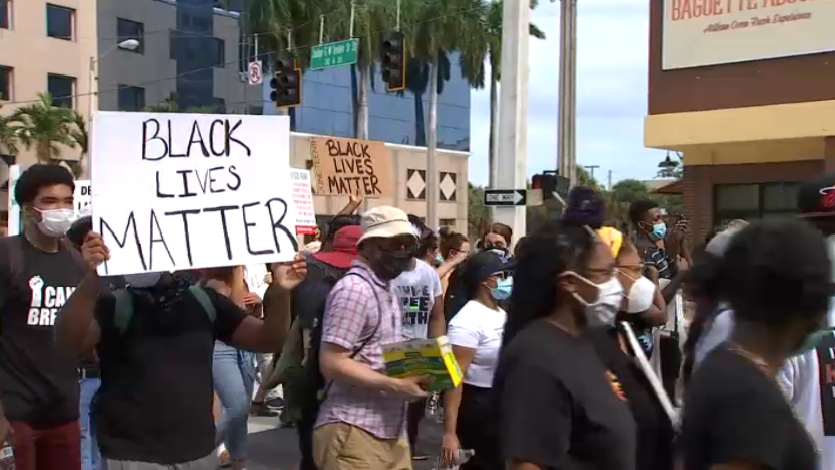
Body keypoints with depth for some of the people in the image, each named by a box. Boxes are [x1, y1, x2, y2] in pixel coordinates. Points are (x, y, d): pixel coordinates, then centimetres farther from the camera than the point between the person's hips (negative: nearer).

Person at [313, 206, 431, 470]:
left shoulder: (385, 290, 16)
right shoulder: (354, 290, -15)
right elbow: (332, 363, -20)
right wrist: (395, 385, -21)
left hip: (390, 430, 9)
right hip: (353, 432, -9)